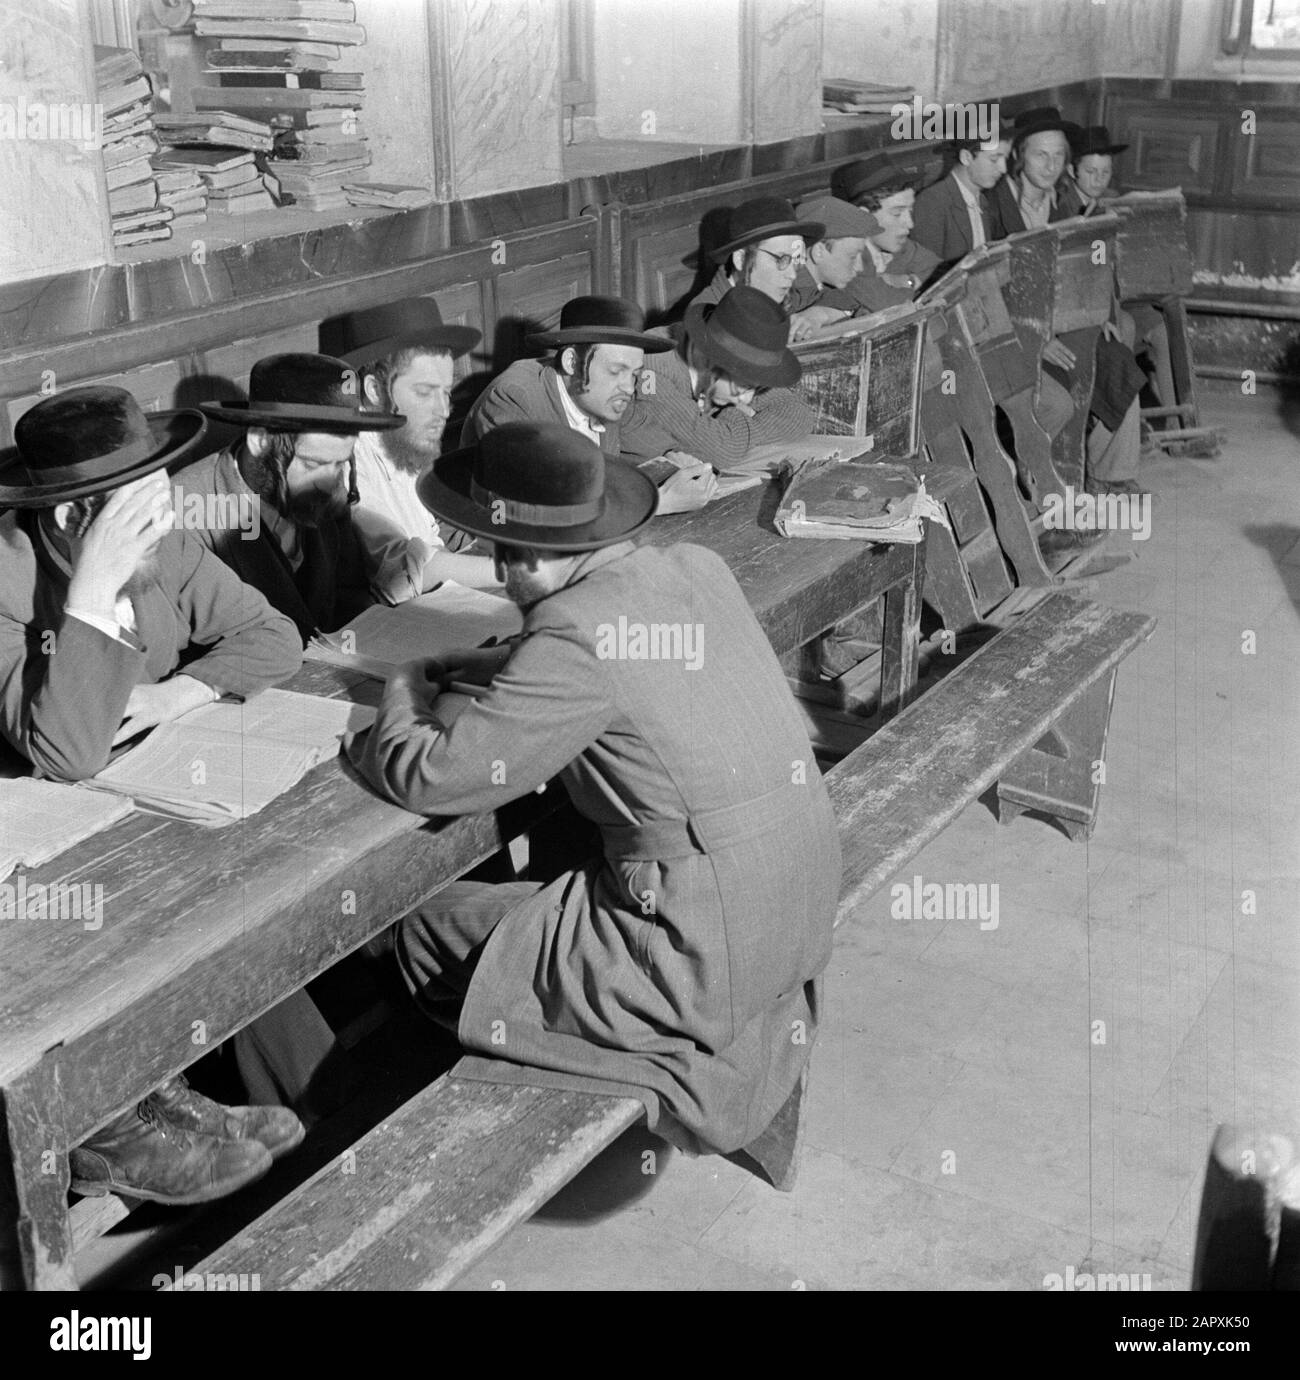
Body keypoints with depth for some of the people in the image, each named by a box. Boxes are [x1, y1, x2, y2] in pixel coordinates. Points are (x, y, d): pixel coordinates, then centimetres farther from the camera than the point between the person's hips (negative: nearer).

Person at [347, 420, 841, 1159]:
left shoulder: (578, 635, -22)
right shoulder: (699, 568, 1)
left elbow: (429, 779, -18)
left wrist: (401, 703, 3)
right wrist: (503, 664, 14)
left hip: (704, 966, -8)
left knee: (429, 932, 7)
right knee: (534, 871, 27)